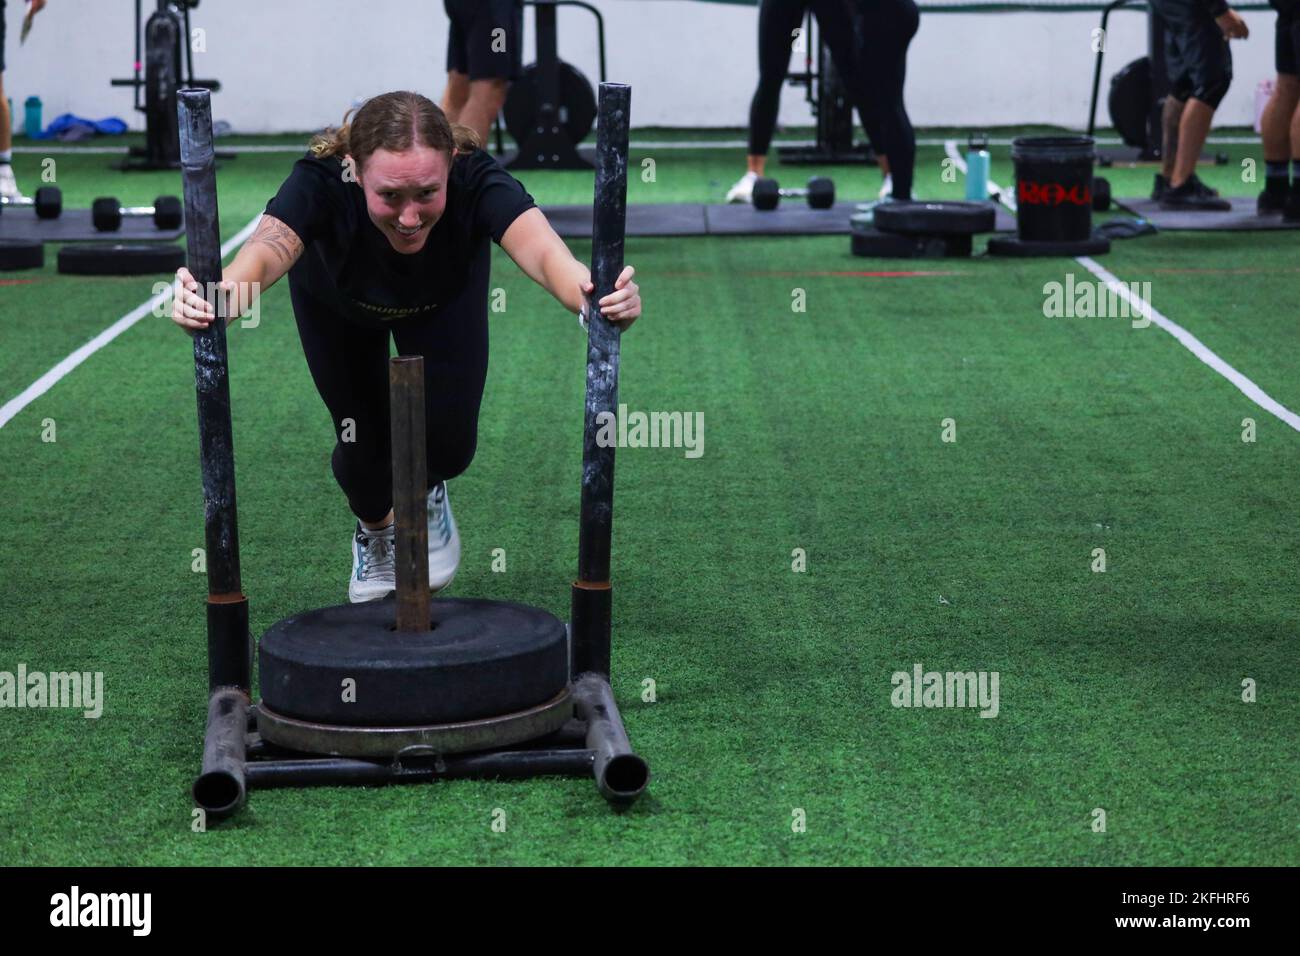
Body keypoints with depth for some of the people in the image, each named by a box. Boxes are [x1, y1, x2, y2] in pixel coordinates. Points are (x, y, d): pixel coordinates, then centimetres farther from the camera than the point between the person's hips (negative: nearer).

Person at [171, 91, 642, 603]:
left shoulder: (475, 180, -43)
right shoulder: (320, 183, -44)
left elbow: (542, 250, -61)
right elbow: (267, 249, -62)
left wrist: (590, 293, -84)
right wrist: (219, 297, -86)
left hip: (444, 297, 0)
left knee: (448, 444, -10)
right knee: (364, 441, -6)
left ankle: (426, 494, 28)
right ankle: (375, 530, 31)